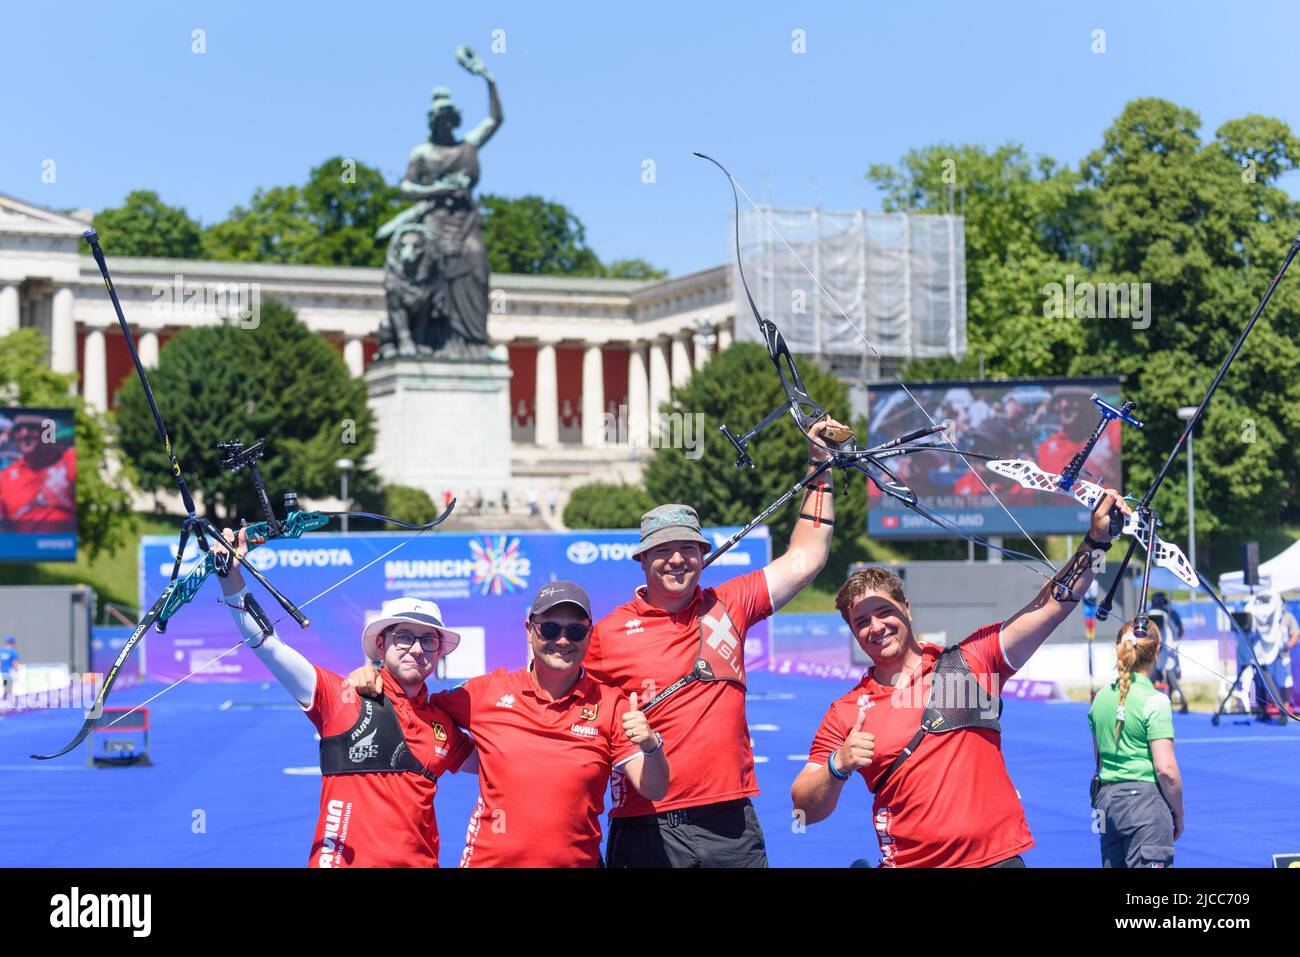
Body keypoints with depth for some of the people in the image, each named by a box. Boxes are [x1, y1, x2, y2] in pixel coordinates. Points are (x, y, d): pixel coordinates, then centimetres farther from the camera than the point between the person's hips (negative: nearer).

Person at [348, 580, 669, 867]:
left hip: (577, 860, 0)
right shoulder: (487, 691, 1)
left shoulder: (612, 704, -2)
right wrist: (370, 678, -3)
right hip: (489, 858, 1)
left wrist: (650, 746, -25)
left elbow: (654, 790, -5)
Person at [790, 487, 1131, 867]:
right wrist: (839, 766, -14)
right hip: (907, 861, 1)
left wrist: (1095, 540, -9)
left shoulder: (970, 661, 5)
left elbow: (1051, 604, 0)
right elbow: (805, 810, 4)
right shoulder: (845, 714, 5)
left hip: (998, 856, 0)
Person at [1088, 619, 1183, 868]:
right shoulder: (1154, 701, -11)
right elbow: (1165, 768, -14)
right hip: (1145, 798, -7)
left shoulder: (1101, 698, 9)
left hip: (1106, 798, 7)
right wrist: (1178, 813, -2)